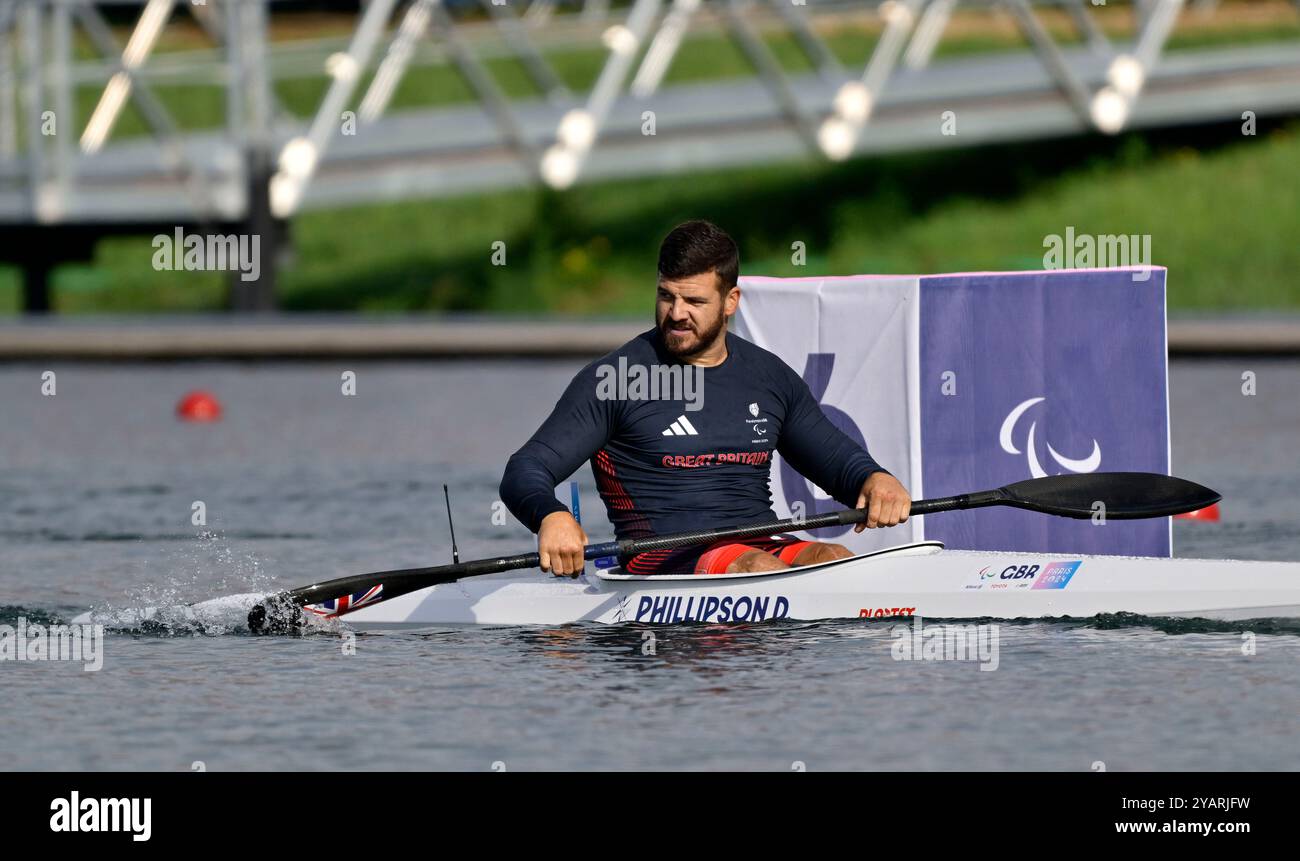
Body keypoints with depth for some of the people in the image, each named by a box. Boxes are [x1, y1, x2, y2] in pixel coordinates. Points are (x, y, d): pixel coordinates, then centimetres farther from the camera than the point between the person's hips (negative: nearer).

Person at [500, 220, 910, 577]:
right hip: (661, 559, -3)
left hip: (762, 544, 4)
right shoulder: (612, 379, 3)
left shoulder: (770, 377, 17)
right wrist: (551, 517, -26)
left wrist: (874, 479, 3)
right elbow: (524, 473, -1)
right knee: (759, 569, -35)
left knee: (834, 559, -30)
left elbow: (839, 460, 29)